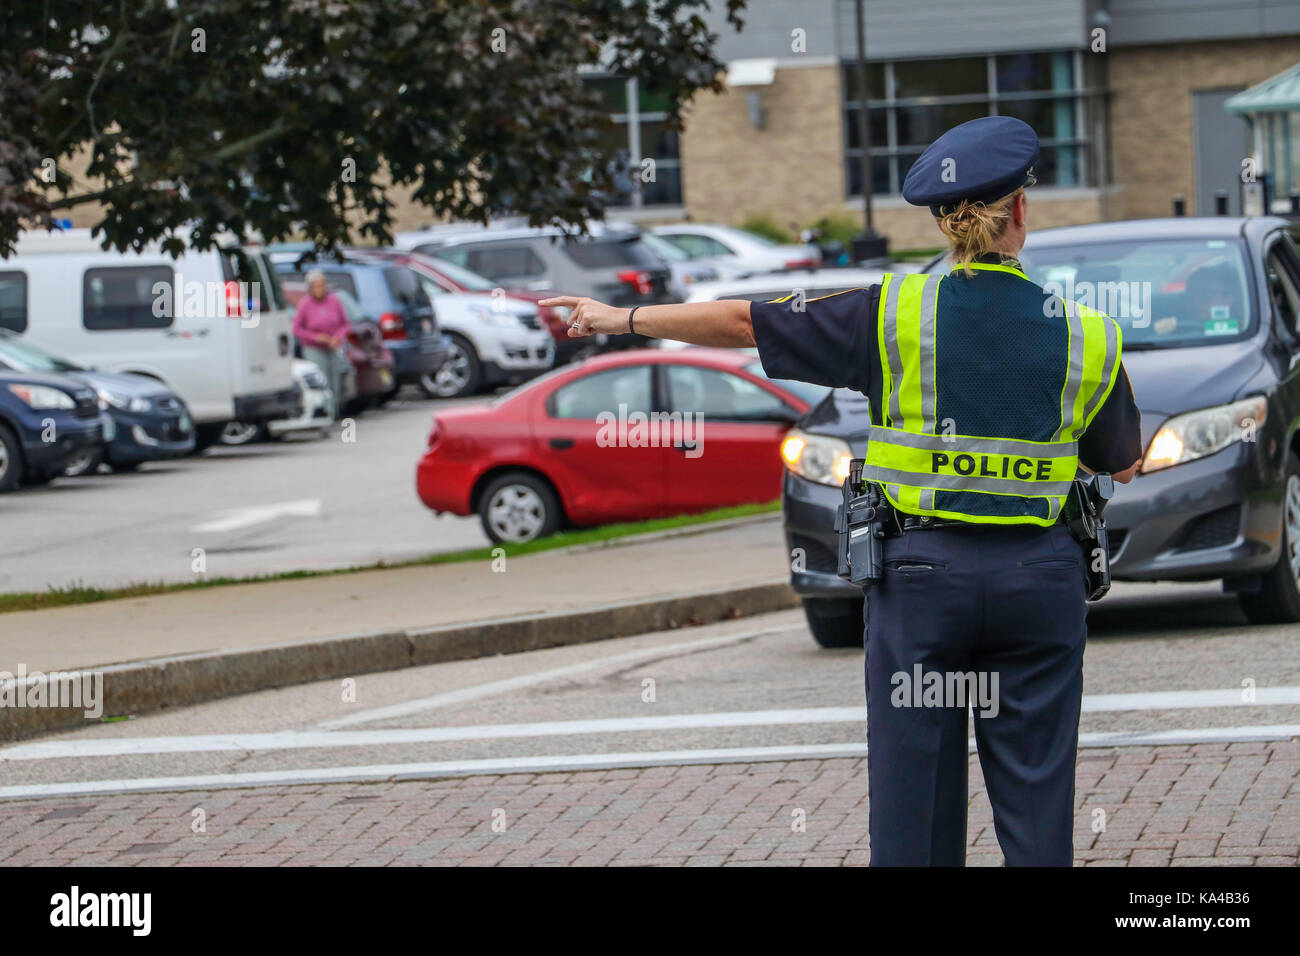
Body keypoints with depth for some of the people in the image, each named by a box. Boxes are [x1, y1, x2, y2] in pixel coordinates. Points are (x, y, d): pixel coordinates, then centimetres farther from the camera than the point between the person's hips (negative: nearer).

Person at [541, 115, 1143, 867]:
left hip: (923, 573, -1)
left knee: (916, 798, 4)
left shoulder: (897, 314, -5)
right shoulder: (1085, 337, -2)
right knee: (1037, 798, 5)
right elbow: (1123, 465, 12)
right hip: (1039, 579, 1)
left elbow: (746, 324, 1)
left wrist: (625, 319, 13)